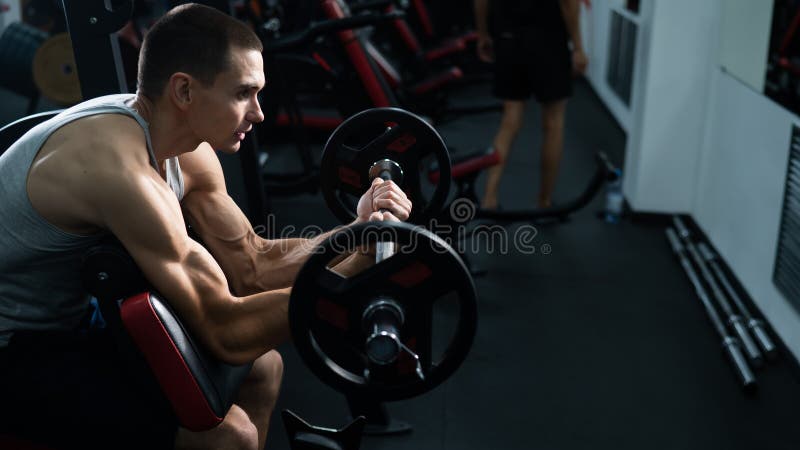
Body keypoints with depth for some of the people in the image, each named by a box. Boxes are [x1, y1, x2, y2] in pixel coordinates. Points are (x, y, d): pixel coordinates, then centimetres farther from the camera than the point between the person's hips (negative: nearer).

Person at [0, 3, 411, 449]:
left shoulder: (186, 151, -5)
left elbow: (252, 266, -1)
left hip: (73, 319, 9)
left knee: (262, 367, 8)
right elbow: (226, 333, -31)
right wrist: (358, 265, -28)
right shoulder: (119, 166, -32)